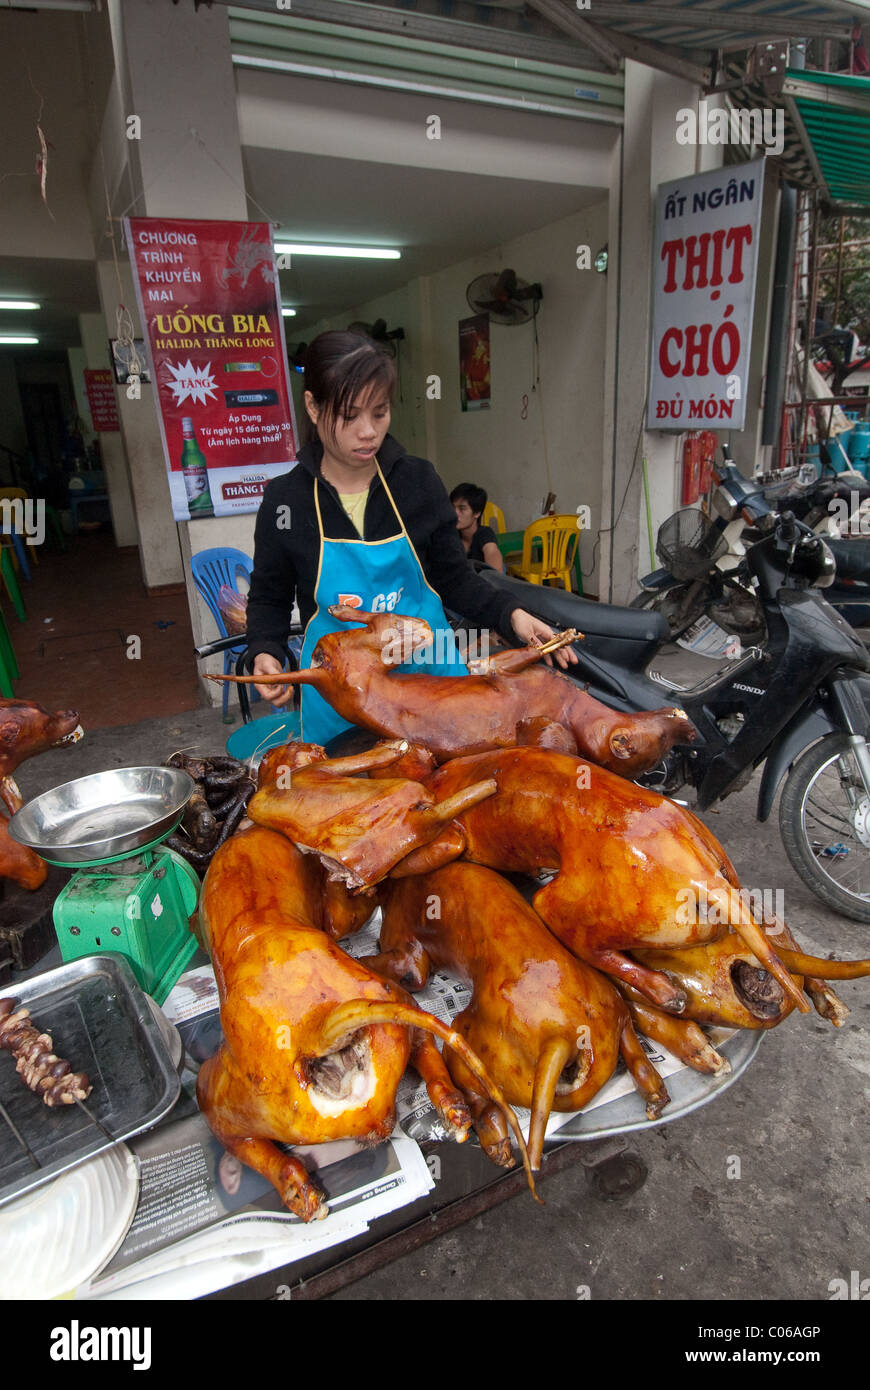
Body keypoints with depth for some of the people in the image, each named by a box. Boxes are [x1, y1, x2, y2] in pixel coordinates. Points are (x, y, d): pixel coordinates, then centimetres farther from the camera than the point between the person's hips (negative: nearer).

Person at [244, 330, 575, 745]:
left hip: (430, 669, 2)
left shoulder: (418, 480, -2)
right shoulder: (285, 499, -5)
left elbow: (454, 578, 5)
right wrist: (265, 653, -11)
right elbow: (269, 598, 8)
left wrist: (510, 614, -11)